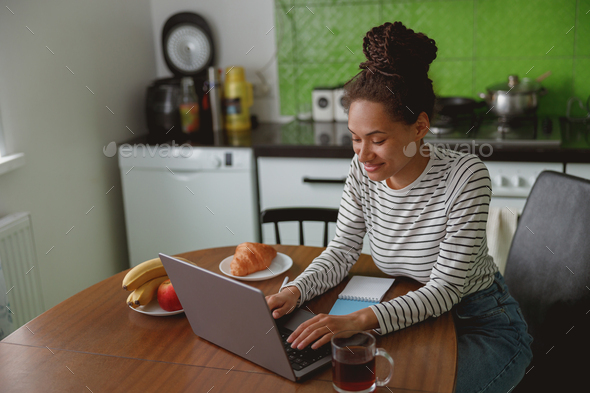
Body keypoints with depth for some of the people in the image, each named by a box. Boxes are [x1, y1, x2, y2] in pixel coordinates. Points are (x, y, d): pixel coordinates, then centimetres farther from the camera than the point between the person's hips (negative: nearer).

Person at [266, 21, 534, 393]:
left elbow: (445, 289, -26)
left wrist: (360, 320, -39)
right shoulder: (363, 170, -10)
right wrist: (295, 291, -23)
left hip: (483, 329, -4)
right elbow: (343, 250, -3)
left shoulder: (465, 176, -26)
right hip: (411, 317, 5)